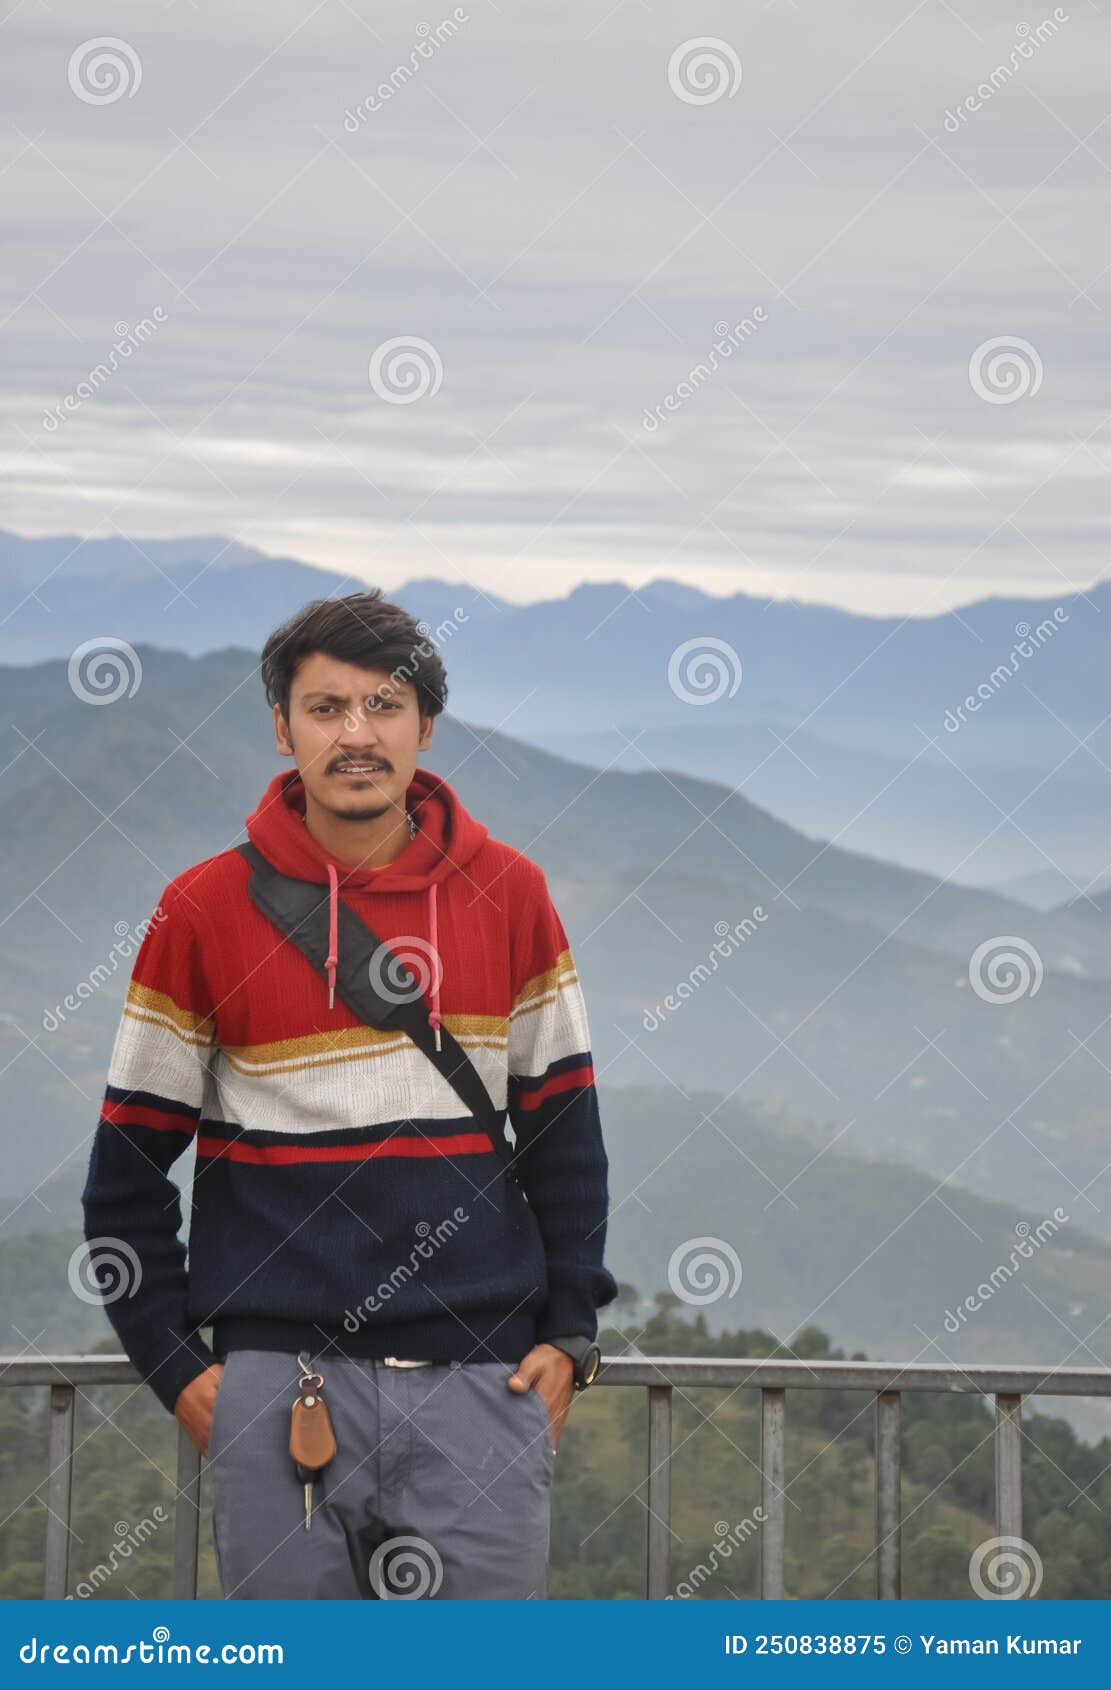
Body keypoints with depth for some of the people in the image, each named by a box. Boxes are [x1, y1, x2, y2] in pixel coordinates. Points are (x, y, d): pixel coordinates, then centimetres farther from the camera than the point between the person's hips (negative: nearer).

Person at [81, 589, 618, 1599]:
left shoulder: (508, 893, 6)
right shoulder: (205, 910, 1)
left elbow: (565, 1134, 12)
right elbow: (129, 1164, 5)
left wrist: (570, 1334, 6)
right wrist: (175, 1365, 0)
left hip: (484, 1382, 1)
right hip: (277, 1388, -1)